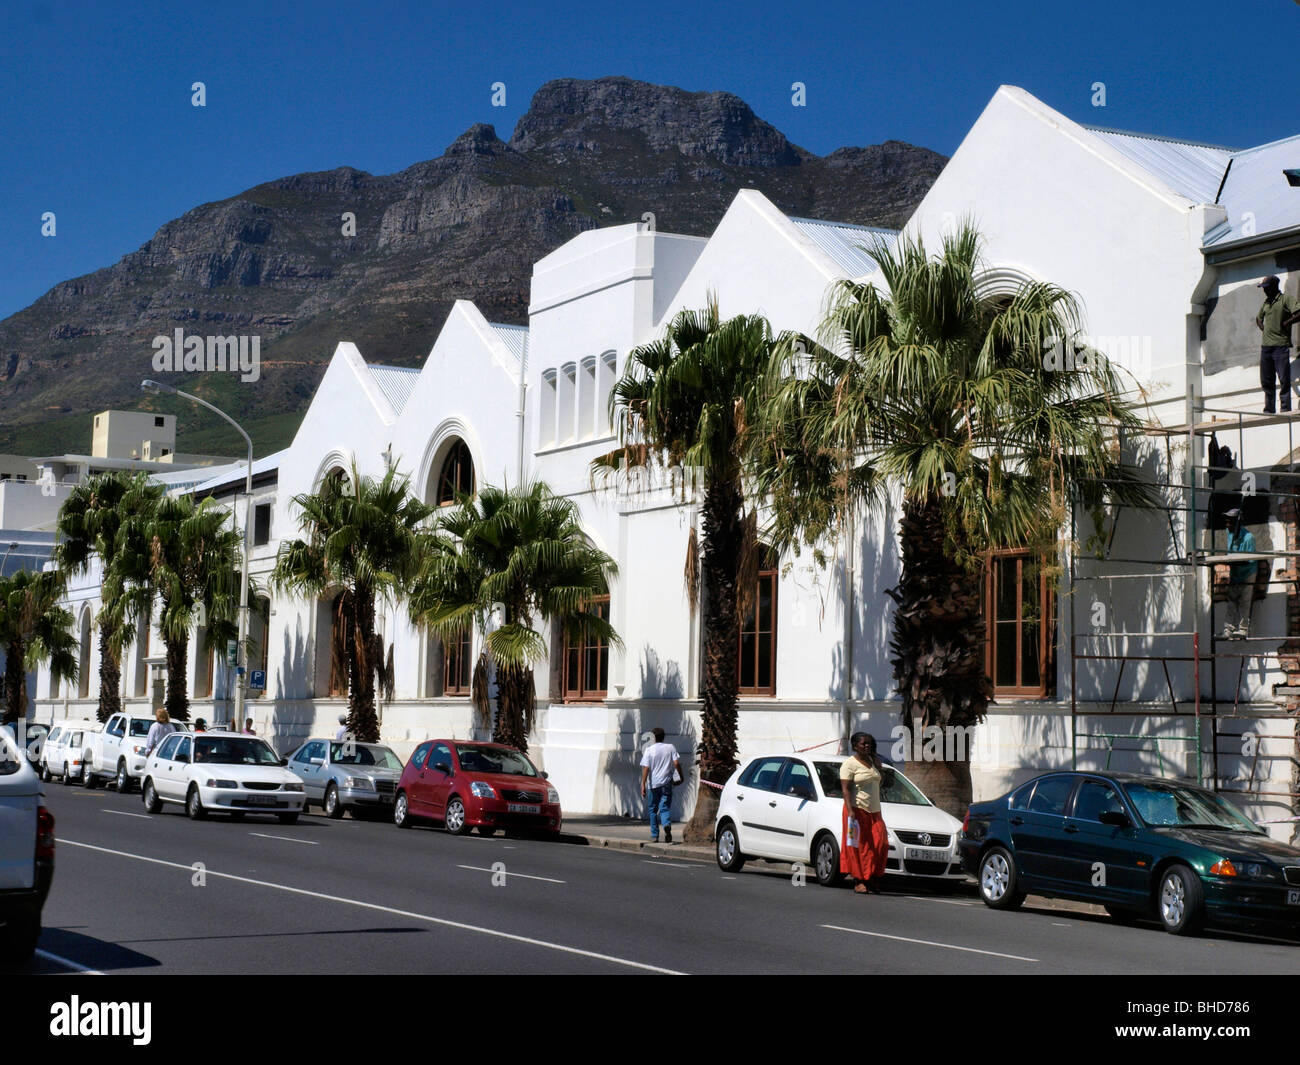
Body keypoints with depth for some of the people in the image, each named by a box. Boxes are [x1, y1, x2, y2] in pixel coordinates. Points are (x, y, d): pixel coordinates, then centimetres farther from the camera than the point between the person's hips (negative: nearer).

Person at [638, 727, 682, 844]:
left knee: (653, 809, 12)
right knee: (665, 808, 1)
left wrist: (643, 785, -10)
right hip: (667, 783, 1)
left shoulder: (649, 750, -2)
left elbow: (646, 768, -8)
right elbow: (676, 763, -5)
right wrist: (681, 776, 9)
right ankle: (667, 825, -30)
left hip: (653, 784, -1)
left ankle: (654, 836, 16)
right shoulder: (671, 747, 3)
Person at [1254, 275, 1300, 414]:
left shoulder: (1286, 299, -4)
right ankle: (1269, 410, 14)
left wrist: (1286, 323, -11)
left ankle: (1286, 410, -7)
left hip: (1281, 346, -7)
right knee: (1266, 381, 8)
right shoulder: (1266, 303, 18)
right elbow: (1258, 318, 35)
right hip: (1265, 345, 7)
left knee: (1284, 380, -7)